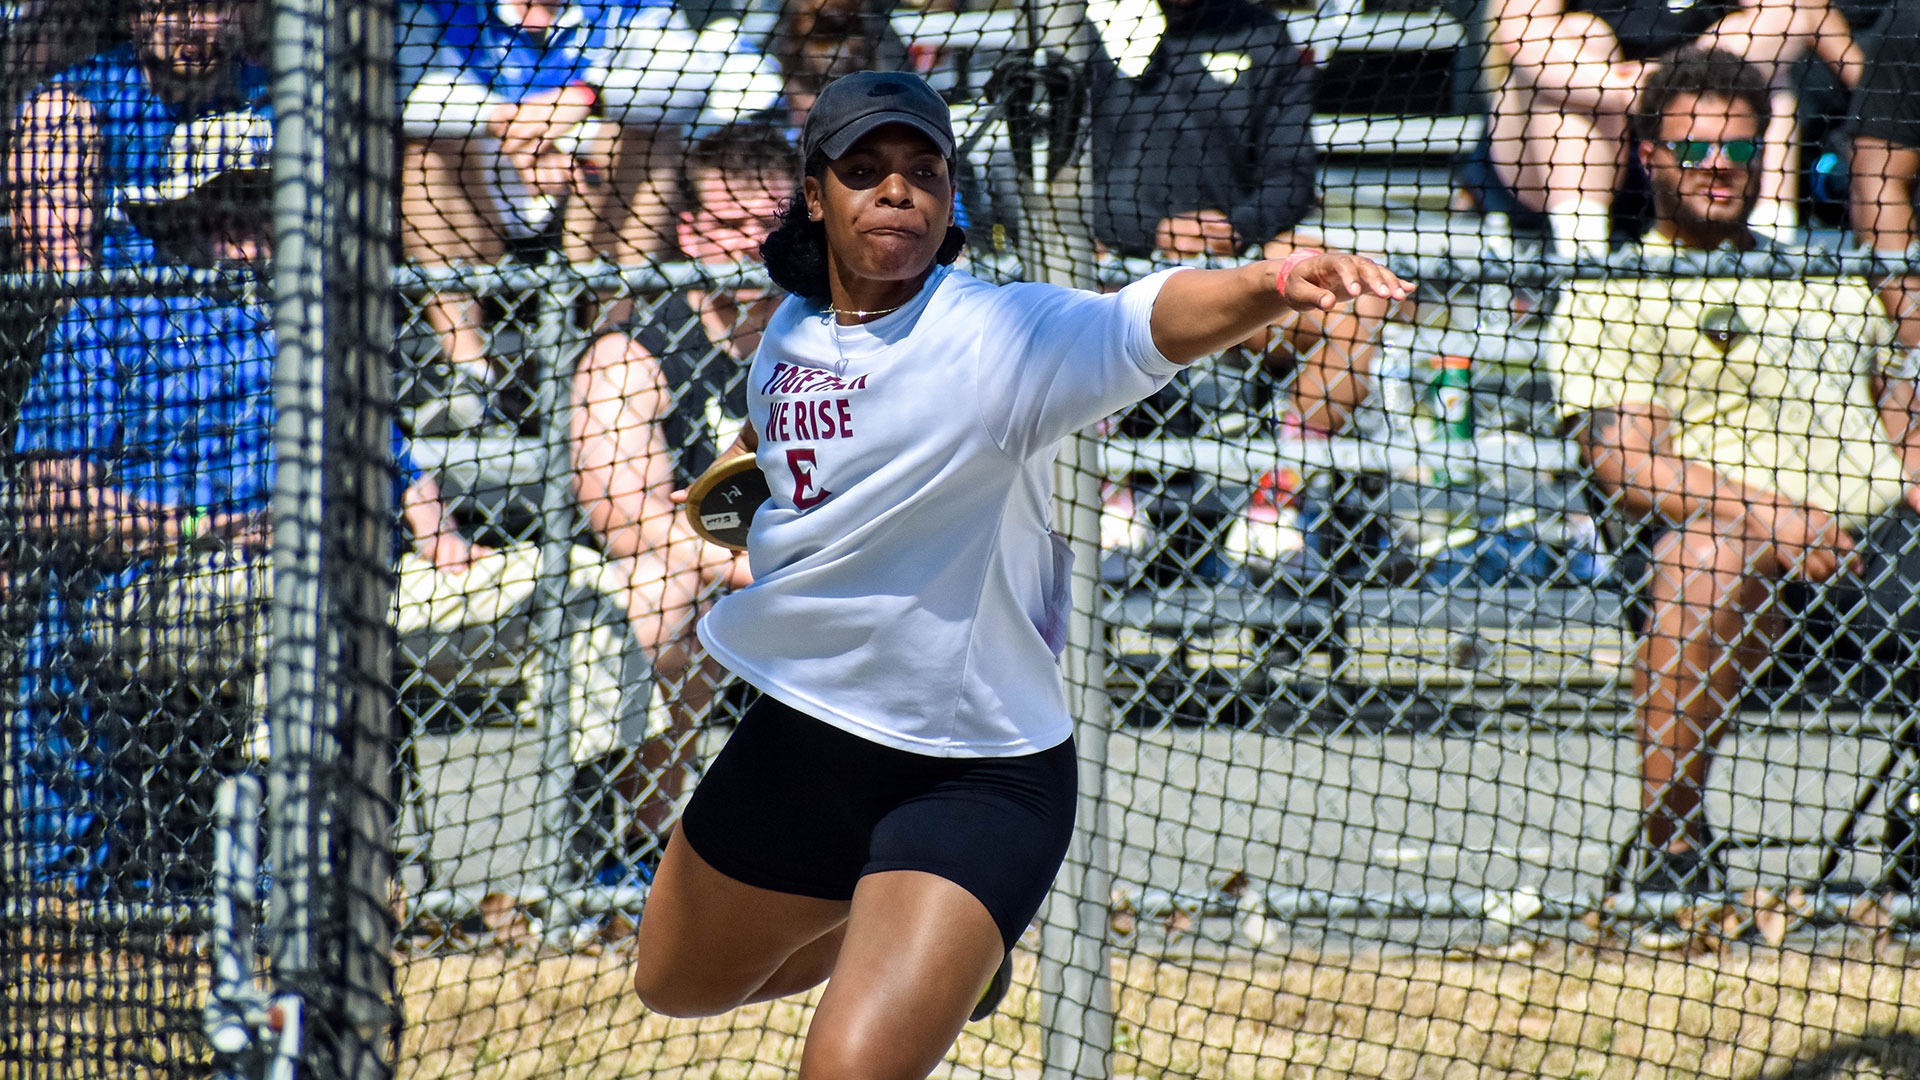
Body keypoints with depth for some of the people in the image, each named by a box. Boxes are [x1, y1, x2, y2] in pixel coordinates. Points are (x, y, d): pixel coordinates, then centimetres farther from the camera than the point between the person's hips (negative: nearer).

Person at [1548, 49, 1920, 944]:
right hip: (1753, 561, -5)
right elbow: (1625, 465, -2)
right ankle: (1672, 850, -34)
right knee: (1701, 556, -39)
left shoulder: (1828, 279, 31)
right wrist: (1762, 512, -18)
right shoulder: (1611, 299, 12)